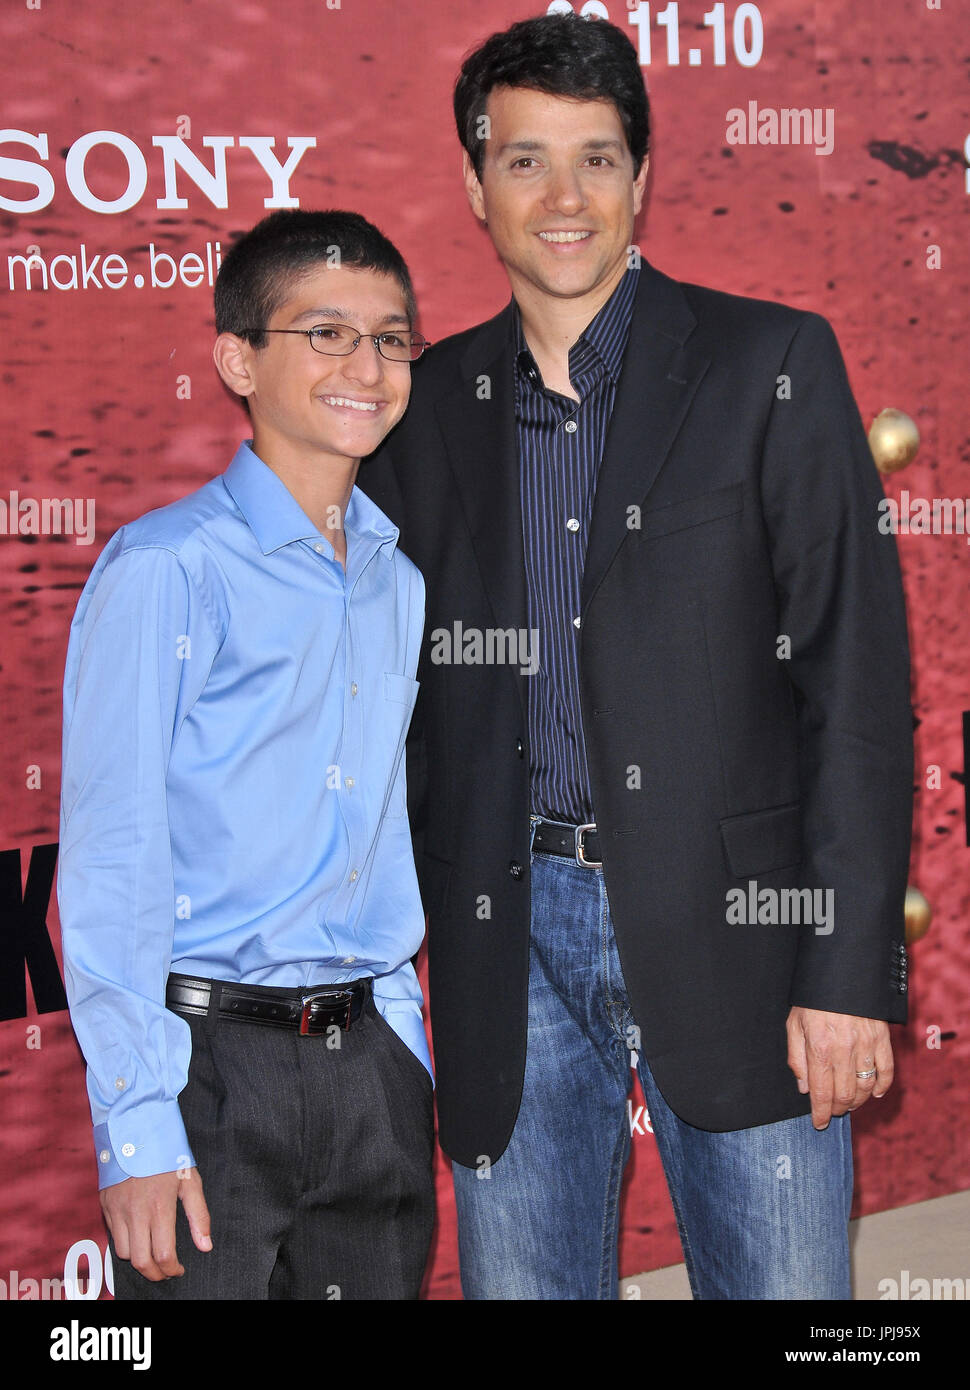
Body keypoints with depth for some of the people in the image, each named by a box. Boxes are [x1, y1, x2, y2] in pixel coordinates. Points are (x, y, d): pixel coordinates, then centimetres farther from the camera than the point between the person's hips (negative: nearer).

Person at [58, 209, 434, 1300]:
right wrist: (135, 1124, -15)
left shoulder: (402, 580, 10)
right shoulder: (165, 568, -9)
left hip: (371, 1064, 6)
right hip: (211, 1057, -6)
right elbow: (109, 862, -11)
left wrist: (399, 1031, 13)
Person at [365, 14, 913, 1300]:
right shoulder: (429, 405, 9)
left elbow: (858, 674, -6)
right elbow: (404, 689, 13)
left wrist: (849, 971, -11)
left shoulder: (770, 364, -1)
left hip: (729, 923, -3)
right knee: (521, 1283, 10)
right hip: (511, 938, 3)